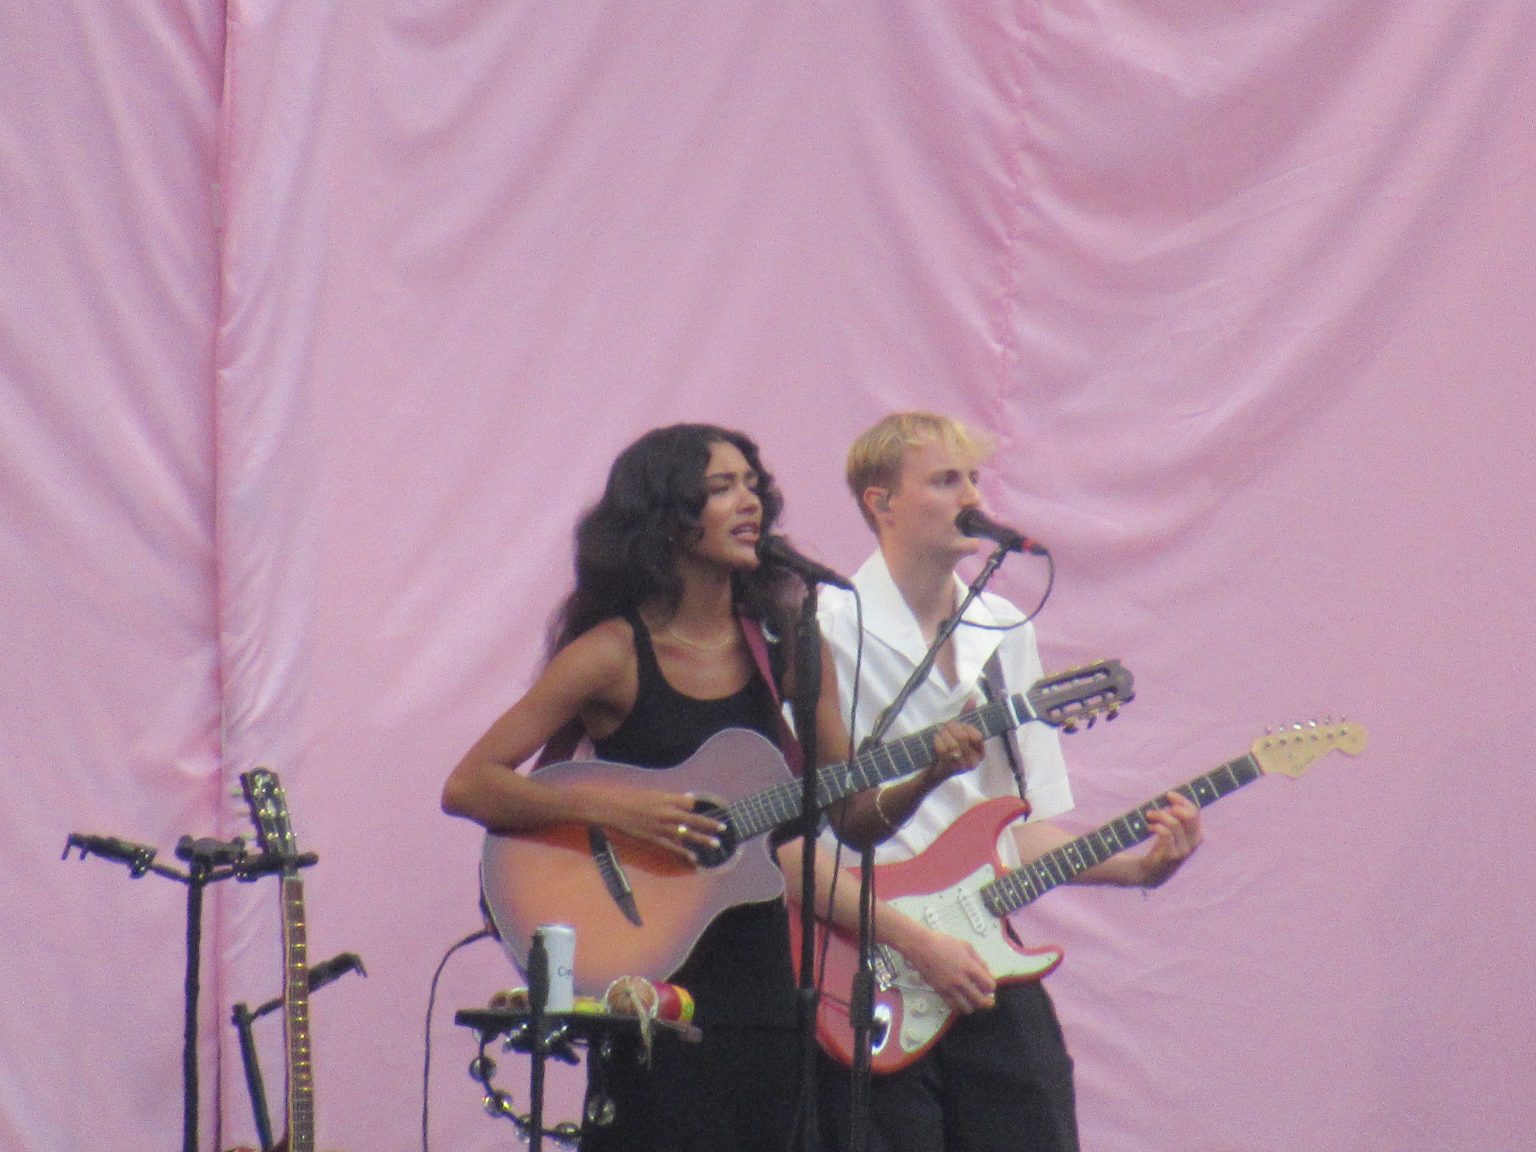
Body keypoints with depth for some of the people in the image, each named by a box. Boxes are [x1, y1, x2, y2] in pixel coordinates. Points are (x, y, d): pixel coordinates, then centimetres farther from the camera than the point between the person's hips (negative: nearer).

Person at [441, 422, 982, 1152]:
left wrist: (928, 773, -8)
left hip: (756, 969, 5)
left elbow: (854, 817, 10)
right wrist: (605, 806, -23)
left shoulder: (786, 649, 6)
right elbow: (467, 787, -12)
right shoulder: (614, 655, -7)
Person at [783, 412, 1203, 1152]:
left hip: (989, 974, 6)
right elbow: (786, 840, -14)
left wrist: (1136, 865, -1)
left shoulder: (1005, 633, 13)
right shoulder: (826, 632, -9)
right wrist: (915, 942, -17)